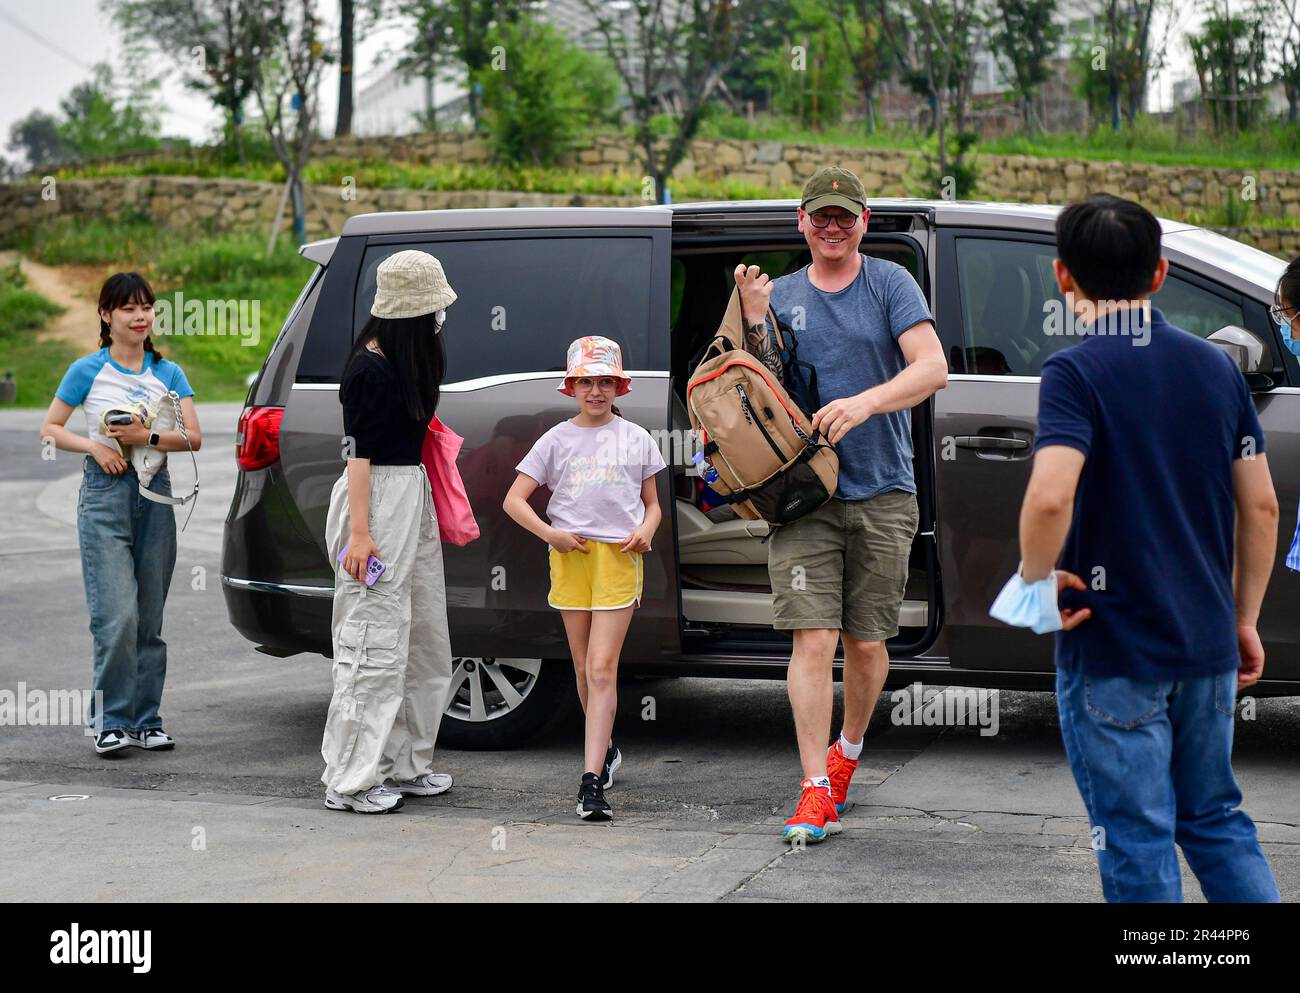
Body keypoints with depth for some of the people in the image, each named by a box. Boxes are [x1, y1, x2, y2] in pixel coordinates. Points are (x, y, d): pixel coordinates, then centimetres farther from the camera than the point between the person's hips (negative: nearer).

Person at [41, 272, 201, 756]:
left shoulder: (168, 373, 8)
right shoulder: (87, 371, 1)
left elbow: (193, 438, 1)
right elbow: (49, 430, 5)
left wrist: (146, 437, -15)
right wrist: (94, 445, -11)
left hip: (155, 493, 3)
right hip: (105, 493, -3)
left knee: (149, 618, 6)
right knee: (117, 616, -12)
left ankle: (146, 720, 12)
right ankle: (111, 721, -4)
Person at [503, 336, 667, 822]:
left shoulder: (636, 439, 10)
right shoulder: (557, 440, 8)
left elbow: (652, 503, 17)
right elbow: (514, 499, 4)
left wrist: (646, 531, -5)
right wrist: (550, 533, -10)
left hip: (619, 557, -2)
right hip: (570, 557, 2)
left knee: (601, 669, -11)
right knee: (584, 669, 10)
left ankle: (592, 782, -17)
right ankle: (605, 749, 32)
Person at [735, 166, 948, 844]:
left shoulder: (889, 284, 2)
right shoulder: (779, 295, 10)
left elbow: (932, 368, -10)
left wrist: (864, 403, -25)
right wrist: (753, 322, -6)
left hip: (883, 492, 0)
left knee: (866, 642, 7)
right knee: (813, 638, -10)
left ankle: (849, 749, 34)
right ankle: (816, 790, -8)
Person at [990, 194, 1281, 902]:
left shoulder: (1076, 372, -13)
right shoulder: (1217, 366, 5)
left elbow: (1050, 497, -29)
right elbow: (1260, 508, 7)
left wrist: (1036, 578, -11)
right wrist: (1244, 620, 16)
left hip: (1112, 653, -6)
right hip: (1208, 644, 6)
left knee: (1138, 843, 3)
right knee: (1217, 821, 20)